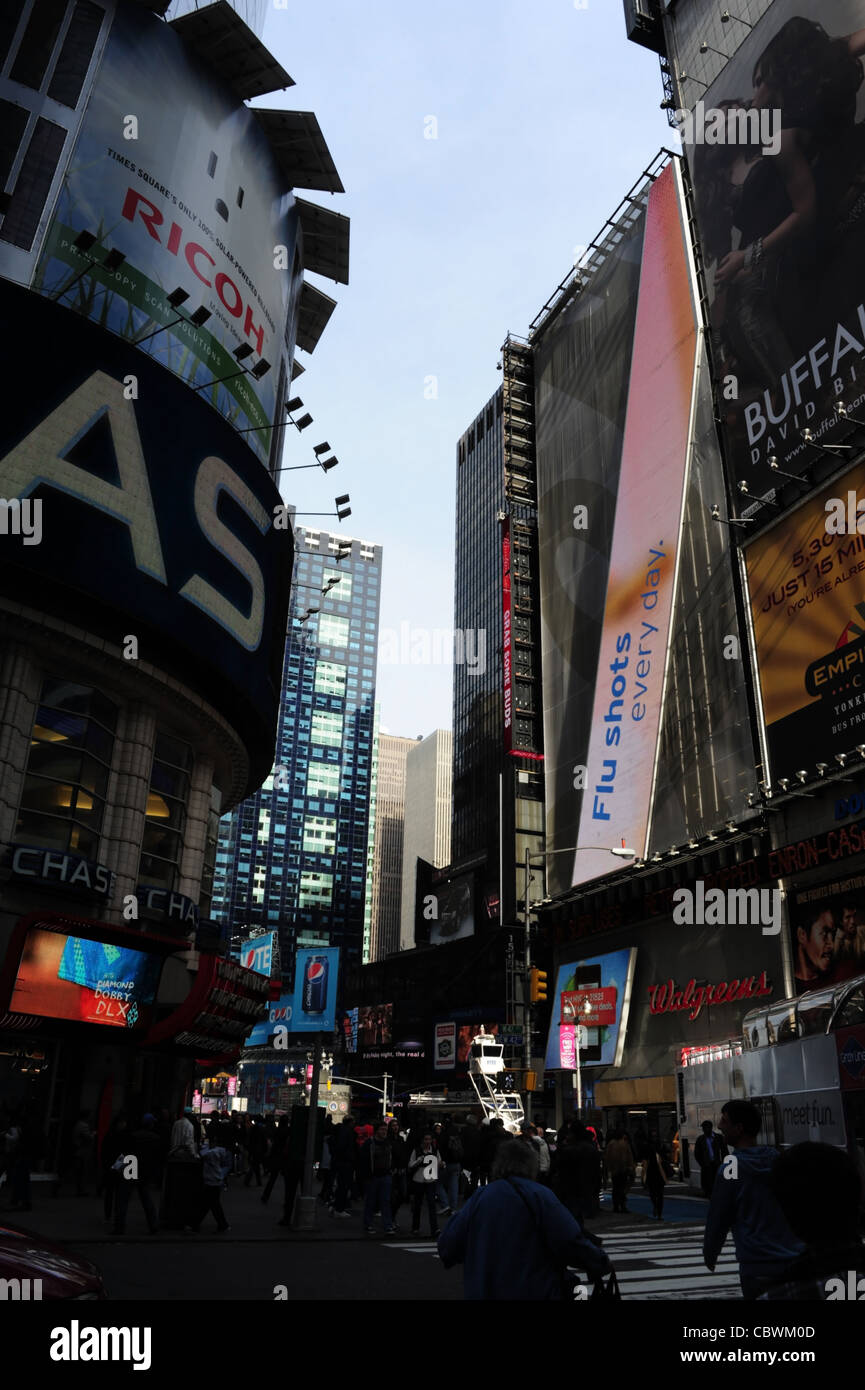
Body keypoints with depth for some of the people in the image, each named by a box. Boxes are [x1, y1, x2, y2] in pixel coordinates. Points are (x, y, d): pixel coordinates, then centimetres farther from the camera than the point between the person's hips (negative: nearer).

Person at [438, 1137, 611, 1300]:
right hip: (534, 1292, -3)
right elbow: (571, 1241, -17)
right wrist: (600, 1263, 0)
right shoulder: (540, 1196, -11)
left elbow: (447, 1245, -1)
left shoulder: (479, 1197, -1)